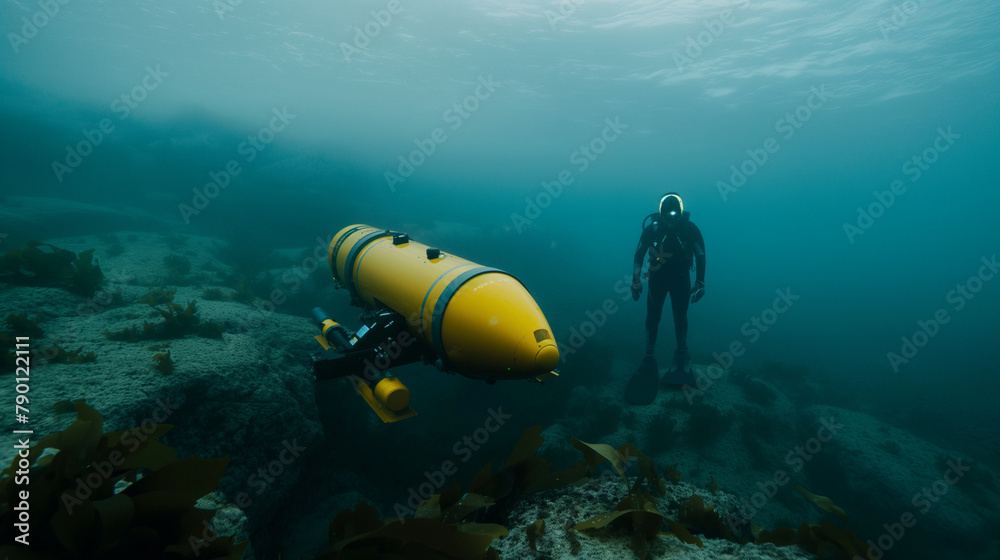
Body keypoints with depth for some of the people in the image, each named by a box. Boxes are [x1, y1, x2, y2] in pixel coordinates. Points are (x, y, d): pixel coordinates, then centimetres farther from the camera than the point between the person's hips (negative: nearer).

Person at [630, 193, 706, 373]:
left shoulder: (691, 229, -14)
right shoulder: (652, 229, -15)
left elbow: (701, 256, -4)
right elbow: (639, 254, -4)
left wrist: (700, 283, -7)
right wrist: (636, 281, -6)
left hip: (681, 278, 0)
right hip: (657, 277, 0)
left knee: (680, 317, 1)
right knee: (653, 316, 2)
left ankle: (682, 353, 17)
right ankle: (649, 353, 15)